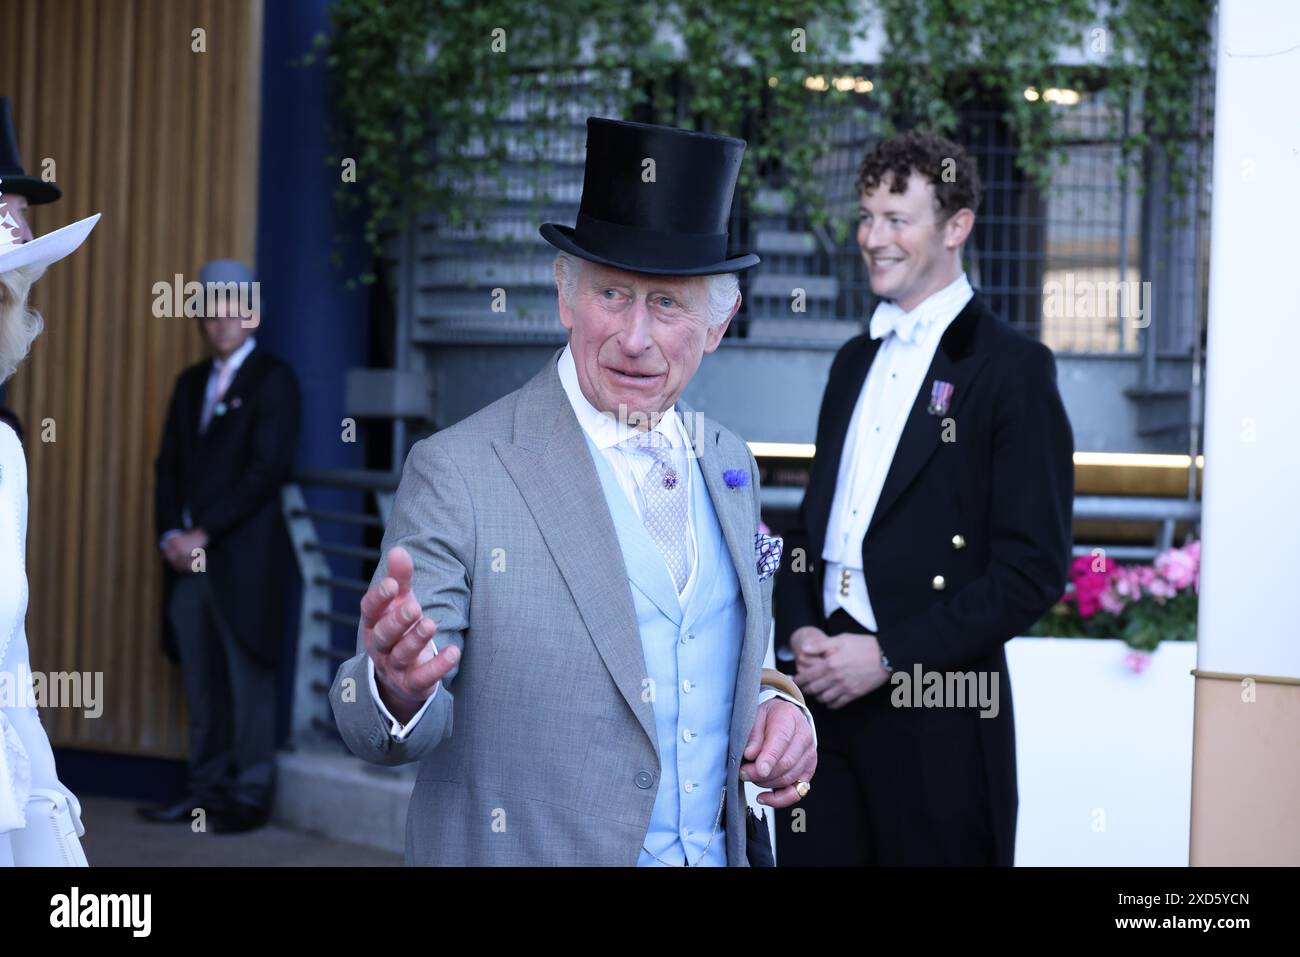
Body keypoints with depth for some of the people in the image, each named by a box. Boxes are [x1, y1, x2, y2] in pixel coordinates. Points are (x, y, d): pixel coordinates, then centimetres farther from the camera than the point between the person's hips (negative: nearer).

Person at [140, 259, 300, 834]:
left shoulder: (272, 381, -2)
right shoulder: (191, 383, 19)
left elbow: (267, 470, -11)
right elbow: (168, 465, 16)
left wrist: (203, 534, -13)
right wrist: (170, 534, -1)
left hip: (241, 557, -6)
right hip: (187, 556, 6)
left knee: (248, 680, -3)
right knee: (201, 685, 8)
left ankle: (251, 795, 2)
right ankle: (206, 790, 14)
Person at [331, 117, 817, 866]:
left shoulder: (729, 464, 2)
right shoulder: (457, 472, -15)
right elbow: (389, 733, -17)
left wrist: (776, 703, -5)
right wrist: (398, 686, -38)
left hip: (718, 850, 5)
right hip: (518, 851, -5)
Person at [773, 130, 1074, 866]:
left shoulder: (1013, 368, -6)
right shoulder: (857, 360, 16)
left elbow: (1035, 567, -11)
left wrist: (888, 657, -14)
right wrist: (799, 630, 1)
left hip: (939, 713, -6)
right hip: (826, 695, 6)